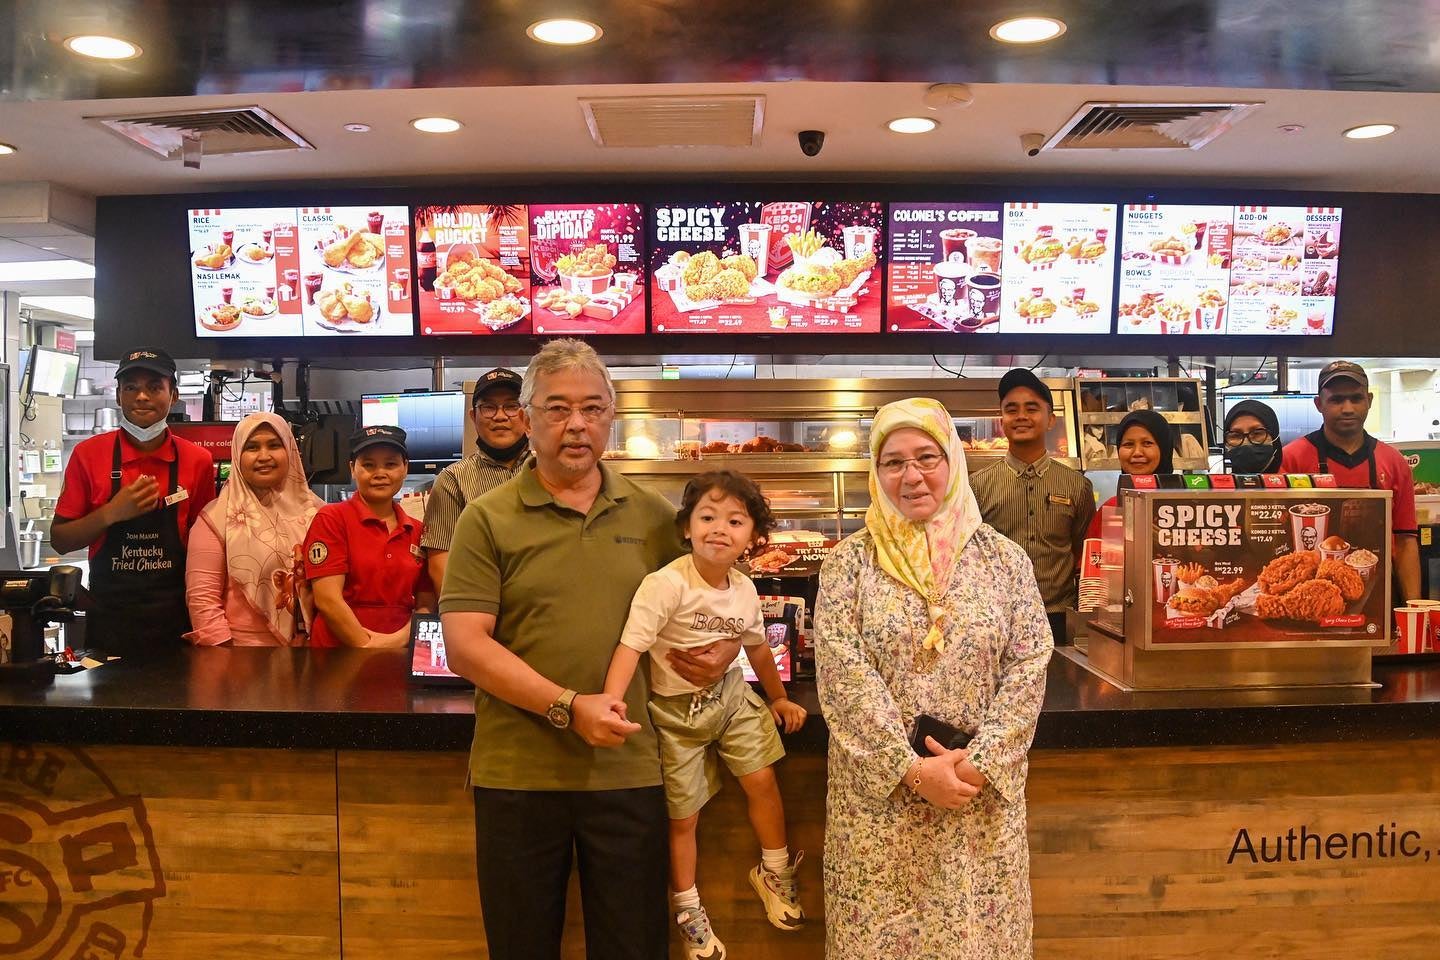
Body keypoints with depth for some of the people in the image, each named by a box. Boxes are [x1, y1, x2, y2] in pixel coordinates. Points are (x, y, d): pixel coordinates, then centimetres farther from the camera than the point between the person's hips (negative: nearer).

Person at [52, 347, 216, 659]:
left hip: (176, 621, 0)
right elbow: (59, 540, 1)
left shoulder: (198, 460, -2)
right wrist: (112, 513, -16)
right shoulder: (88, 454, -2)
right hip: (108, 619, 0)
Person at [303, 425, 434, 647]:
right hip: (337, 655, -2)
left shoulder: (418, 531, 13)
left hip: (400, 655, 3)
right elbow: (327, 600, -6)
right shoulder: (331, 519, 2)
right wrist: (366, 648, -10)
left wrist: (400, 639, -8)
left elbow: (426, 604, 9)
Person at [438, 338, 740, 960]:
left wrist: (725, 648, -6)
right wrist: (569, 708, -20)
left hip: (630, 770, 2)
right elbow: (464, 646, -11)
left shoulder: (653, 515, 6)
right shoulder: (488, 520, -3)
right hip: (516, 775, -1)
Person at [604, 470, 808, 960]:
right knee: (682, 817, 7)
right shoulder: (666, 584, -26)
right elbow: (631, 644, -32)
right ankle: (687, 907, 29)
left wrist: (779, 698, 22)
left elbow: (757, 646, 13)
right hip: (678, 711, -5)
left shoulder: (744, 588, -5)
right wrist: (610, 704, -46)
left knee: (763, 782, 6)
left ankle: (774, 873, 33)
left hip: (731, 695, 5)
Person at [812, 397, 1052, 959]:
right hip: (877, 791, -1)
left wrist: (979, 763, -13)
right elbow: (843, 674, -10)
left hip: (982, 788, 1)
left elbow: (1029, 665, -3)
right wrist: (912, 770, -15)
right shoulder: (850, 561, -3)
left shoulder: (1004, 558, 2)